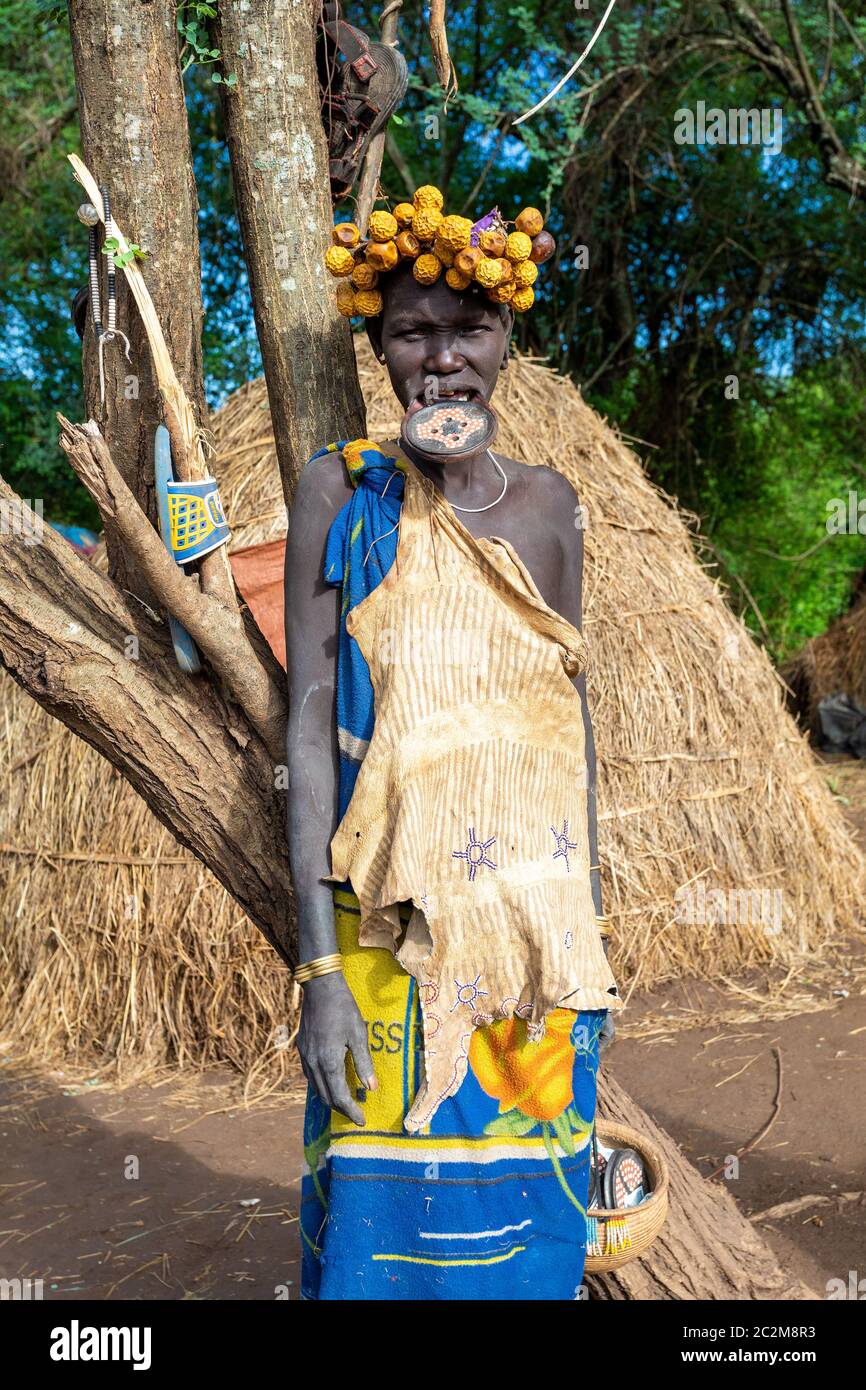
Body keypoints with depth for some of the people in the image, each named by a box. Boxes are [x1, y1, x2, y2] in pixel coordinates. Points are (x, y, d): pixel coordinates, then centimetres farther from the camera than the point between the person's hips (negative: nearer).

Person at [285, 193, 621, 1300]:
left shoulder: (548, 504, 5)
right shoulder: (343, 492, -6)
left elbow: (572, 716, 10)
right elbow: (309, 722, -9)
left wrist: (588, 929, 11)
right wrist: (319, 969, -15)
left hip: (540, 925, 4)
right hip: (396, 931, -3)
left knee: (529, 1210, 14)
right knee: (386, 1214, 4)